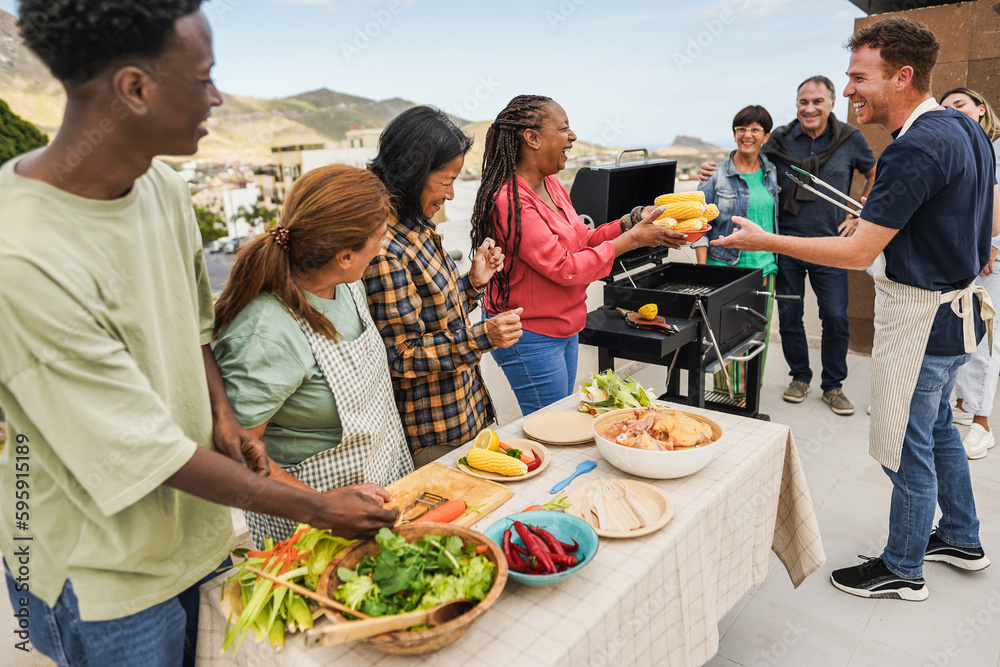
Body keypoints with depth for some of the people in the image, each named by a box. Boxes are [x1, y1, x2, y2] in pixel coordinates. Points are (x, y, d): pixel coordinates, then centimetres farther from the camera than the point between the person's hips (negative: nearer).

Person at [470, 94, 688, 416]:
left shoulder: (551, 185, 6)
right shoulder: (509, 201, -24)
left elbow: (581, 239, 13)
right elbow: (565, 268, -25)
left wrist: (631, 221, -2)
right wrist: (632, 239, -18)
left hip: (563, 328, 9)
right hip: (530, 337, -9)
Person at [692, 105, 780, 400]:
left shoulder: (771, 172, 10)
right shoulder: (717, 175, -4)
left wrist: (776, 263, 16)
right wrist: (703, 271, -10)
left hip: (765, 268, 5)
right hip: (727, 268, -4)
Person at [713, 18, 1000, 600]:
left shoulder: (916, 148, -26)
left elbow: (857, 253, -26)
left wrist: (764, 241, -20)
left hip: (922, 318, -10)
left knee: (909, 446, 5)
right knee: (938, 426, 25)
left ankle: (902, 570, 24)